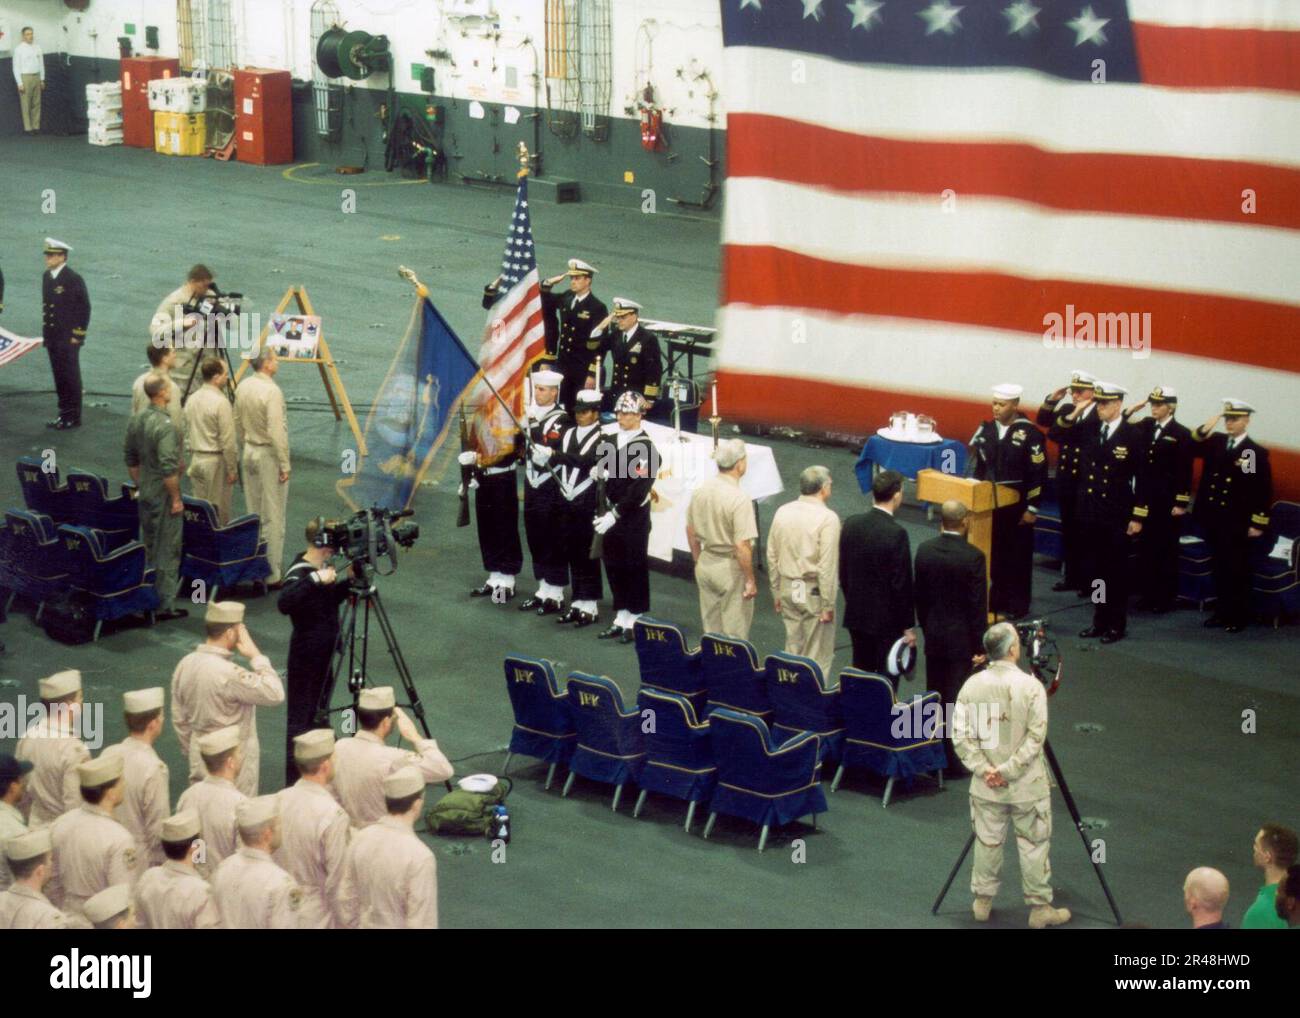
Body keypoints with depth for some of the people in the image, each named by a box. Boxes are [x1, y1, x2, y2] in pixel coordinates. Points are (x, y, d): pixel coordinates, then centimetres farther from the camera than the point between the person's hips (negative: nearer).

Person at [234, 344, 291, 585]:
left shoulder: (242, 388, 3)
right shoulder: (271, 391, -21)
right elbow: (276, 432, -22)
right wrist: (284, 464, -16)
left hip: (250, 452, 8)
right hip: (269, 456, -8)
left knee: (253, 514, 15)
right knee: (272, 518, -2)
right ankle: (271, 574, 0)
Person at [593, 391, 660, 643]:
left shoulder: (645, 447, -14)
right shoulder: (609, 441, 8)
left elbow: (639, 488, -19)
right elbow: (599, 470, 17)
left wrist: (616, 514, -20)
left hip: (634, 516, -7)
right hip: (611, 514, 7)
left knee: (635, 568, 1)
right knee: (614, 566, 11)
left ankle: (635, 622, 8)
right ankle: (620, 619, 21)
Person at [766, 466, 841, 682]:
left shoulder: (782, 512, 1)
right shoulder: (827, 518, -17)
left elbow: (772, 557, 8)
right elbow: (828, 565, -18)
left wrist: (777, 592, 18)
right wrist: (828, 604, -12)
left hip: (788, 588, 6)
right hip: (814, 591, -6)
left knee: (793, 646, 16)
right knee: (819, 653, 3)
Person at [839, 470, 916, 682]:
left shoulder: (851, 524, -2)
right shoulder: (896, 534, -21)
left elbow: (843, 572, 7)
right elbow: (902, 585, -17)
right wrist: (908, 627, -9)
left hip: (856, 615, 6)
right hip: (887, 620, -6)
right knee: (886, 680, 4)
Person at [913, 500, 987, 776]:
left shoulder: (924, 550, -2)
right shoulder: (973, 557, -18)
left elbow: (919, 595, 7)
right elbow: (978, 605, -15)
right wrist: (980, 645, -8)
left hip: (933, 636, 5)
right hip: (961, 638, -5)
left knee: (934, 698, 15)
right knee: (956, 701, 2)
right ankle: (952, 761, 6)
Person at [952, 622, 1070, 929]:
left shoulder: (972, 685, -6)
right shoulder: (1031, 686, -15)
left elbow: (961, 735, -6)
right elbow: (1035, 737, -18)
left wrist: (984, 768, -6)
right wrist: (1010, 770, -13)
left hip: (986, 787, 3)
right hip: (1027, 787, -3)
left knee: (987, 842, 16)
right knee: (1033, 845, 8)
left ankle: (983, 902, 27)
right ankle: (1039, 908, 15)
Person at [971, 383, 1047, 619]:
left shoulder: (1029, 434, -12)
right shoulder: (986, 430, 4)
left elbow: (1038, 475, -11)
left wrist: (1032, 509, -13)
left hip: (1017, 504, -5)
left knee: (1018, 555, 4)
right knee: (995, 553, 11)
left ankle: (1018, 606, 11)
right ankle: (997, 600, 22)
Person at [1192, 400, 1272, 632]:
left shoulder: (1257, 453, -7)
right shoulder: (1215, 442, 7)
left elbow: (1264, 491, -7)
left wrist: (1258, 524, -10)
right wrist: (1204, 430, -18)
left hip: (1238, 525, -5)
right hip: (1213, 520, 5)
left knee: (1237, 572, 2)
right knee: (1219, 569, 13)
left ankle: (1239, 616, 11)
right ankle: (1222, 612, 22)